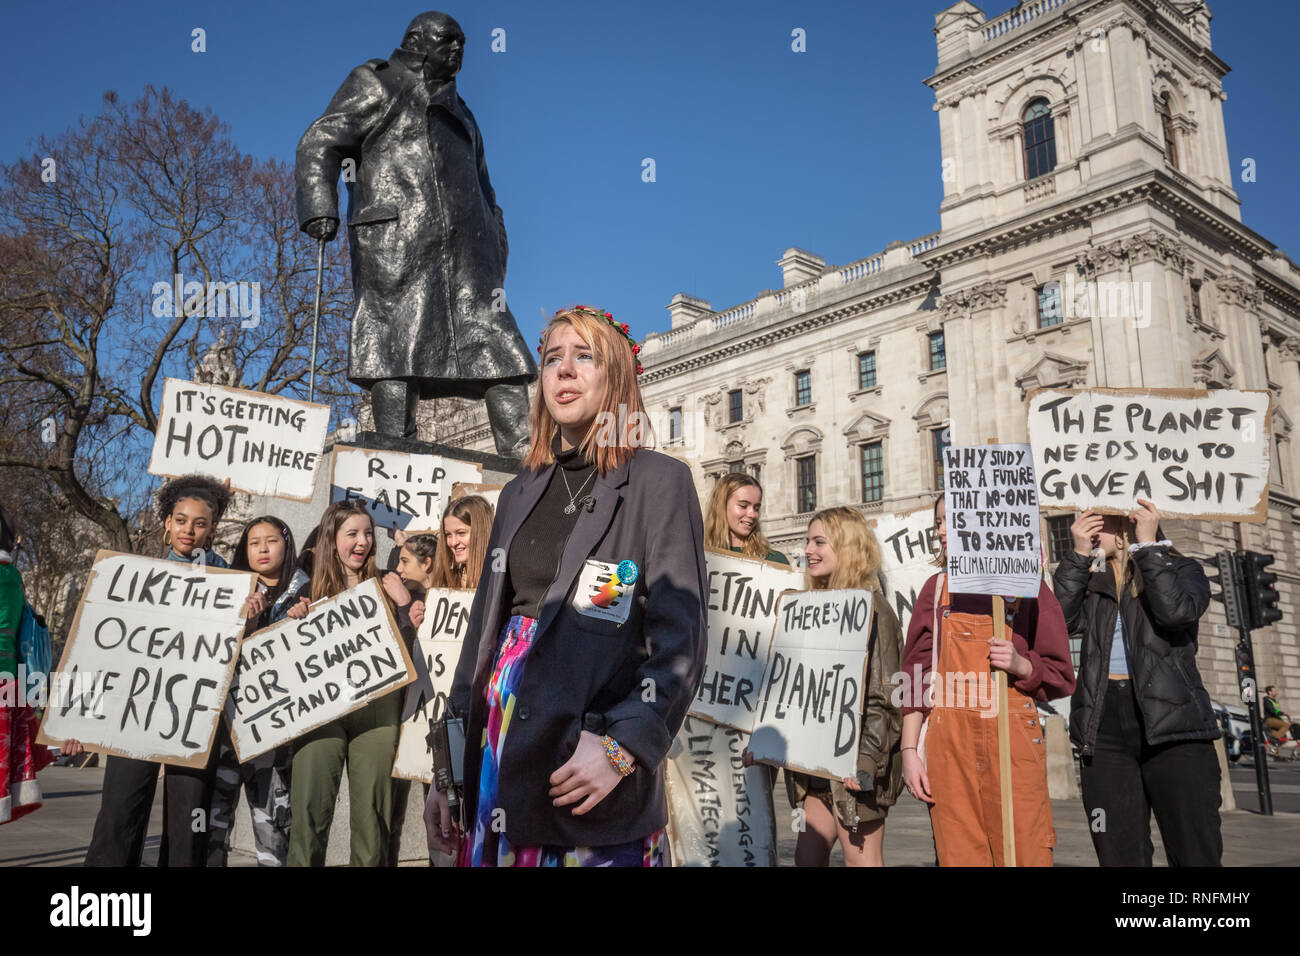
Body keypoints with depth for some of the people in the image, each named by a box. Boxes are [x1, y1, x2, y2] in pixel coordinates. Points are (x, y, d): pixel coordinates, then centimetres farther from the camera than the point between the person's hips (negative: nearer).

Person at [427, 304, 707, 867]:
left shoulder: (659, 481, -4)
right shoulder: (519, 493, 14)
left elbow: (679, 641, -9)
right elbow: (483, 628, 15)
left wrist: (623, 746, -22)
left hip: (588, 763, -5)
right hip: (498, 755, 5)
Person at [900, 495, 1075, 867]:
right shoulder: (937, 588, 13)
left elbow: (1060, 678, 7)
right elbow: (917, 674, 8)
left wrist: (1020, 665, -13)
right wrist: (909, 750, 1)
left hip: (1013, 738, -2)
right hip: (949, 743, 2)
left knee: (1023, 853, -5)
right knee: (959, 855, 1)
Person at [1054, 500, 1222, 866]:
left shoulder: (1182, 570, 9)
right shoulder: (1092, 583, 16)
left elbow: (1177, 610, -14)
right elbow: (1060, 620, -3)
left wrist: (1148, 544, -9)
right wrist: (1078, 554, -4)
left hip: (1172, 726, -3)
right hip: (1104, 730, 3)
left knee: (1197, 853, -5)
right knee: (1119, 855, 3)